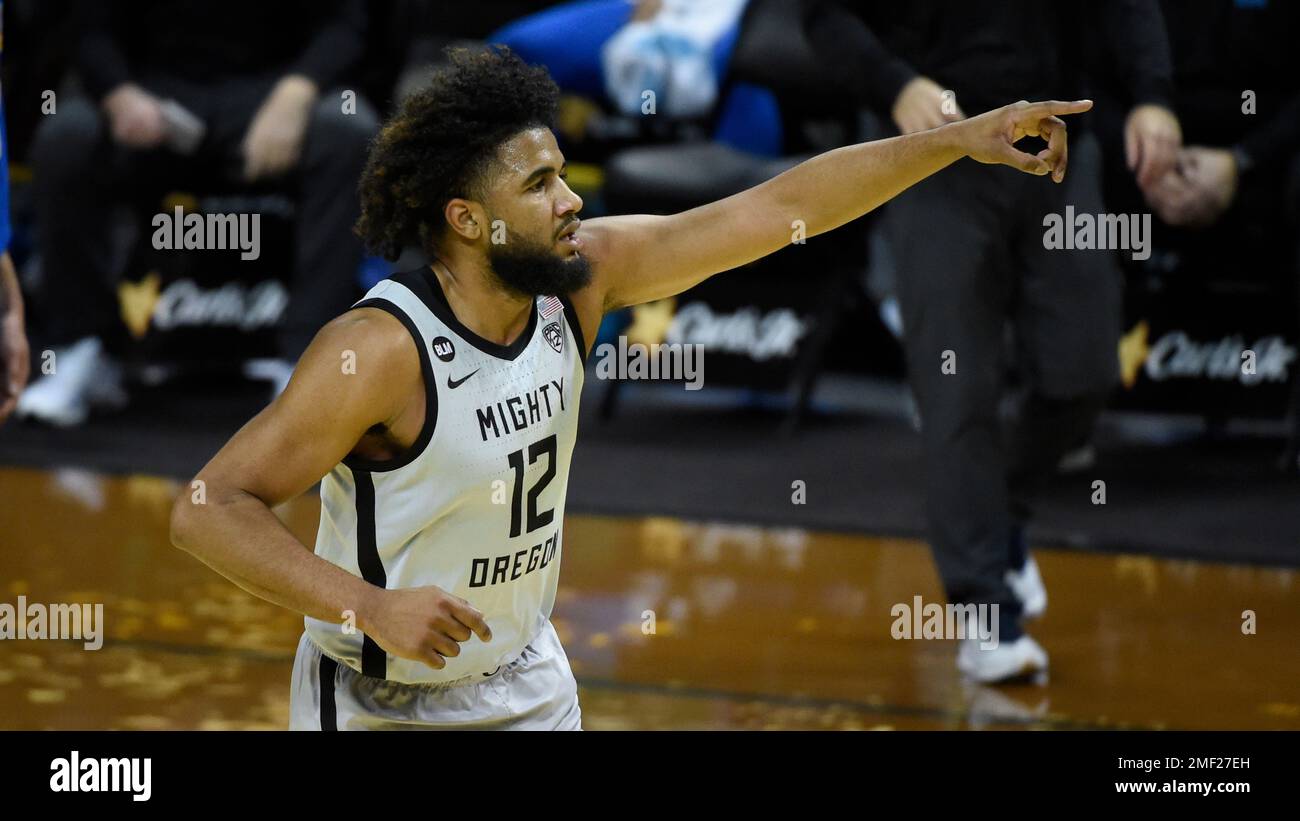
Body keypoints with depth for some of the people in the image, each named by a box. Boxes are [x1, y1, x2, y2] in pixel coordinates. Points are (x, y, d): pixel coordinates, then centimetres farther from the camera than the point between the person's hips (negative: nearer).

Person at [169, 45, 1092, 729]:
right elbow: (211, 508, -28)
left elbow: (776, 210, -6)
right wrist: (368, 605, -39)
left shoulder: (579, 278, -9)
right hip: (379, 703, -6)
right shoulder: (380, 351, -27)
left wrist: (961, 139, -10)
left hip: (525, 681, 6)